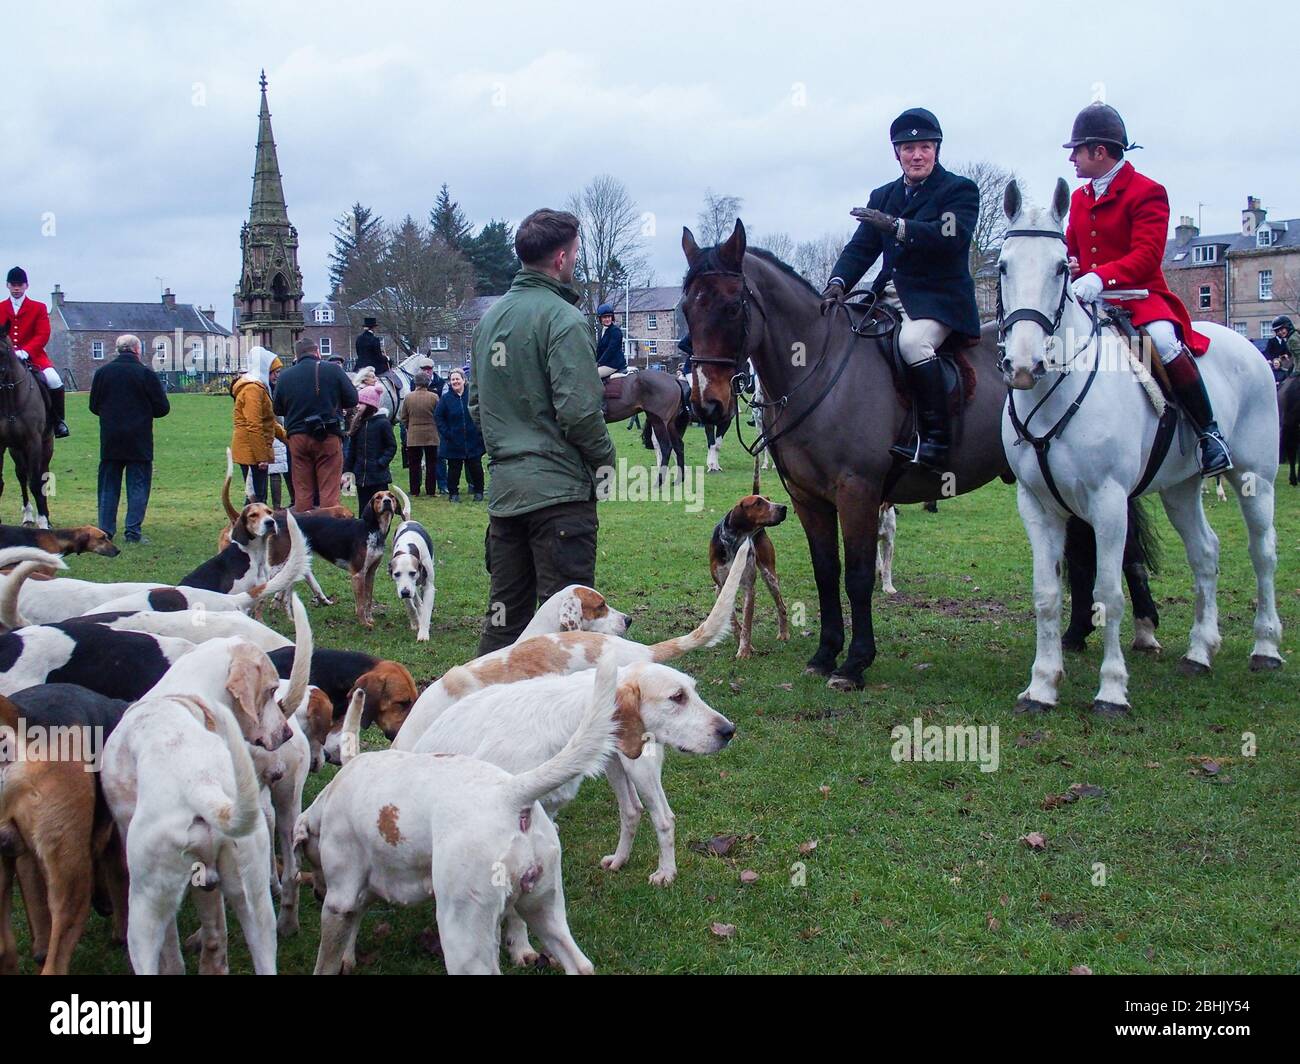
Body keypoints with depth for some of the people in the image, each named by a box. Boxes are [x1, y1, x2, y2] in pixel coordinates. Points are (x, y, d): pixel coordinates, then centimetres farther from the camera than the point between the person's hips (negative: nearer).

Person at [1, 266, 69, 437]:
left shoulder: (38, 308, 5)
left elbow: (43, 335, -5)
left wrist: (26, 351, -20)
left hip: (33, 356, -2)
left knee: (54, 381, -25)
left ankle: (58, 421, -9)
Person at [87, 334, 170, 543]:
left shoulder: (102, 372, 1)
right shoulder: (146, 374, -8)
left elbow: (94, 406, 7)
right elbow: (163, 408, -6)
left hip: (110, 441, 3)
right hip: (139, 442, -3)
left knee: (108, 486, 10)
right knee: (138, 485, 3)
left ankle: (105, 530, 10)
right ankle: (133, 531, -3)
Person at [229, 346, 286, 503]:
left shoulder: (260, 388, 19)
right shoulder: (253, 389, -15)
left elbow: (268, 423, 24)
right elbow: (254, 427, -21)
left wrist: (286, 436, 13)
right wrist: (262, 457, -21)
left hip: (255, 452, 10)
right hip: (253, 453, -10)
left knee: (259, 496, 12)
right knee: (256, 497, -10)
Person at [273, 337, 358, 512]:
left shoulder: (285, 376, 3)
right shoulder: (333, 370, -4)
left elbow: (277, 409, 10)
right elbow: (352, 400, 0)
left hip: (297, 437, 2)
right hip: (329, 437, -2)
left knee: (302, 492, 9)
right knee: (329, 491, 0)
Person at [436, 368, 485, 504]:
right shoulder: (446, 398, -1)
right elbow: (438, 417, 3)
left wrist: (480, 431, -2)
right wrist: (446, 433, -5)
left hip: (473, 441, 0)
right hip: (453, 442, 0)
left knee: (475, 467, 5)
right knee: (454, 468, 5)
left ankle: (478, 491, 18)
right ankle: (453, 492, 15)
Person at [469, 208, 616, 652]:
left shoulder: (490, 316, 12)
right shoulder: (563, 318, -13)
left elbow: (476, 402, 19)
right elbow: (578, 410, -19)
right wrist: (606, 458, -4)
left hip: (504, 487, 8)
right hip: (559, 487, -8)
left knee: (504, 617, 14)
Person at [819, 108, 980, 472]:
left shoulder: (960, 190, 1)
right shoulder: (883, 197, 19)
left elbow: (950, 236, -18)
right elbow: (861, 248, 9)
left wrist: (897, 226, -27)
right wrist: (838, 284, -10)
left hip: (938, 298, -7)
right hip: (890, 297, 7)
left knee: (913, 341, -34)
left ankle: (936, 442, -29)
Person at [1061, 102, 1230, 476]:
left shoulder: (1147, 193, -7)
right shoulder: (1079, 198, 16)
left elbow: (1147, 256, -18)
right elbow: (1071, 247, 22)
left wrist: (1100, 277, -34)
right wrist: (1066, 266, -5)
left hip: (1139, 296, -7)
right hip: (1091, 302, 7)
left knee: (1163, 340, -34)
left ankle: (1211, 434, -23)